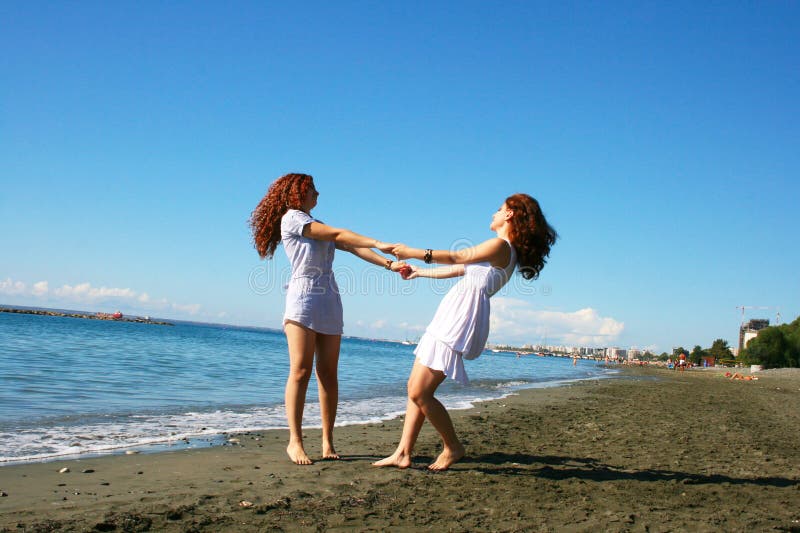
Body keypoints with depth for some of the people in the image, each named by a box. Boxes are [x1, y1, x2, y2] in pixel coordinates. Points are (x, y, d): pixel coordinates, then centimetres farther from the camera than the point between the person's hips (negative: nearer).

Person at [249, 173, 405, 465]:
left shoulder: (317, 225, 25)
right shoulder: (291, 217, 1)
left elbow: (353, 247, 13)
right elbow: (337, 235, -9)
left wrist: (388, 264, 1)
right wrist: (378, 243, -14)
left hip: (329, 302, 7)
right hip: (303, 298, -7)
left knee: (328, 374, 1)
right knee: (301, 371, -12)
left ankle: (327, 441, 3)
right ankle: (295, 441, -8)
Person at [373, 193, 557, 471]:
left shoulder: (501, 246, -8)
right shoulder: (503, 251, 22)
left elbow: (456, 258, -6)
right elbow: (459, 269, 30)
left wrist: (413, 252, 2)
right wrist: (419, 272, 40)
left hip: (461, 321, -10)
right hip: (449, 319, 10)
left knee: (420, 393, -11)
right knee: (415, 387, 7)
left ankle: (453, 447, 6)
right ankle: (403, 453, 9)